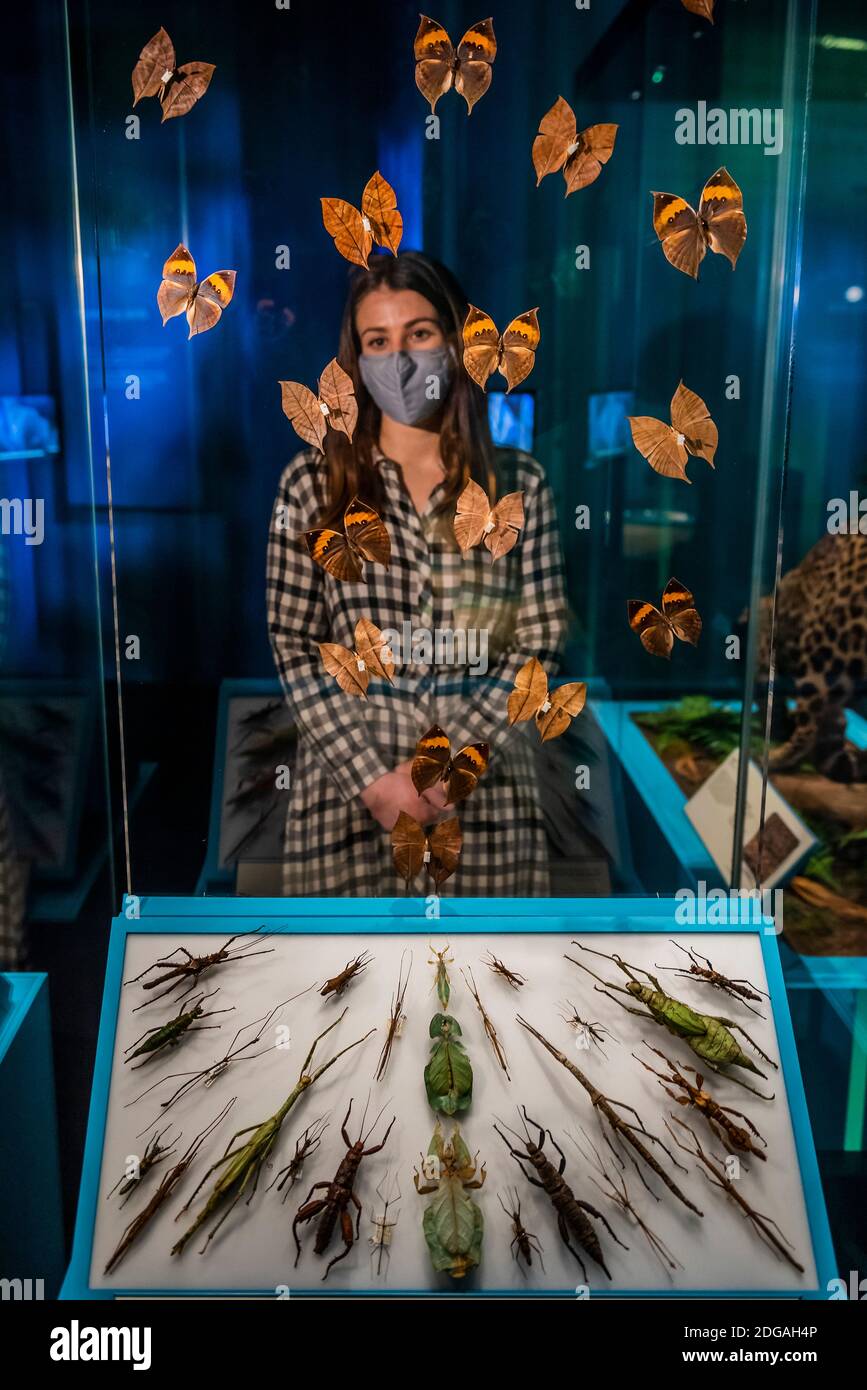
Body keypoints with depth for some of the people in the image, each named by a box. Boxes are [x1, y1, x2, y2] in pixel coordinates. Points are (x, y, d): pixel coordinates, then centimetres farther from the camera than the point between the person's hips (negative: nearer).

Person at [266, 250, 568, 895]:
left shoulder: (518, 483, 2)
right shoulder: (312, 482, -1)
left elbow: (540, 636, 0)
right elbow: (295, 647, -2)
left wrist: (453, 758, -11)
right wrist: (372, 777, -11)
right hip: (349, 777, 0)